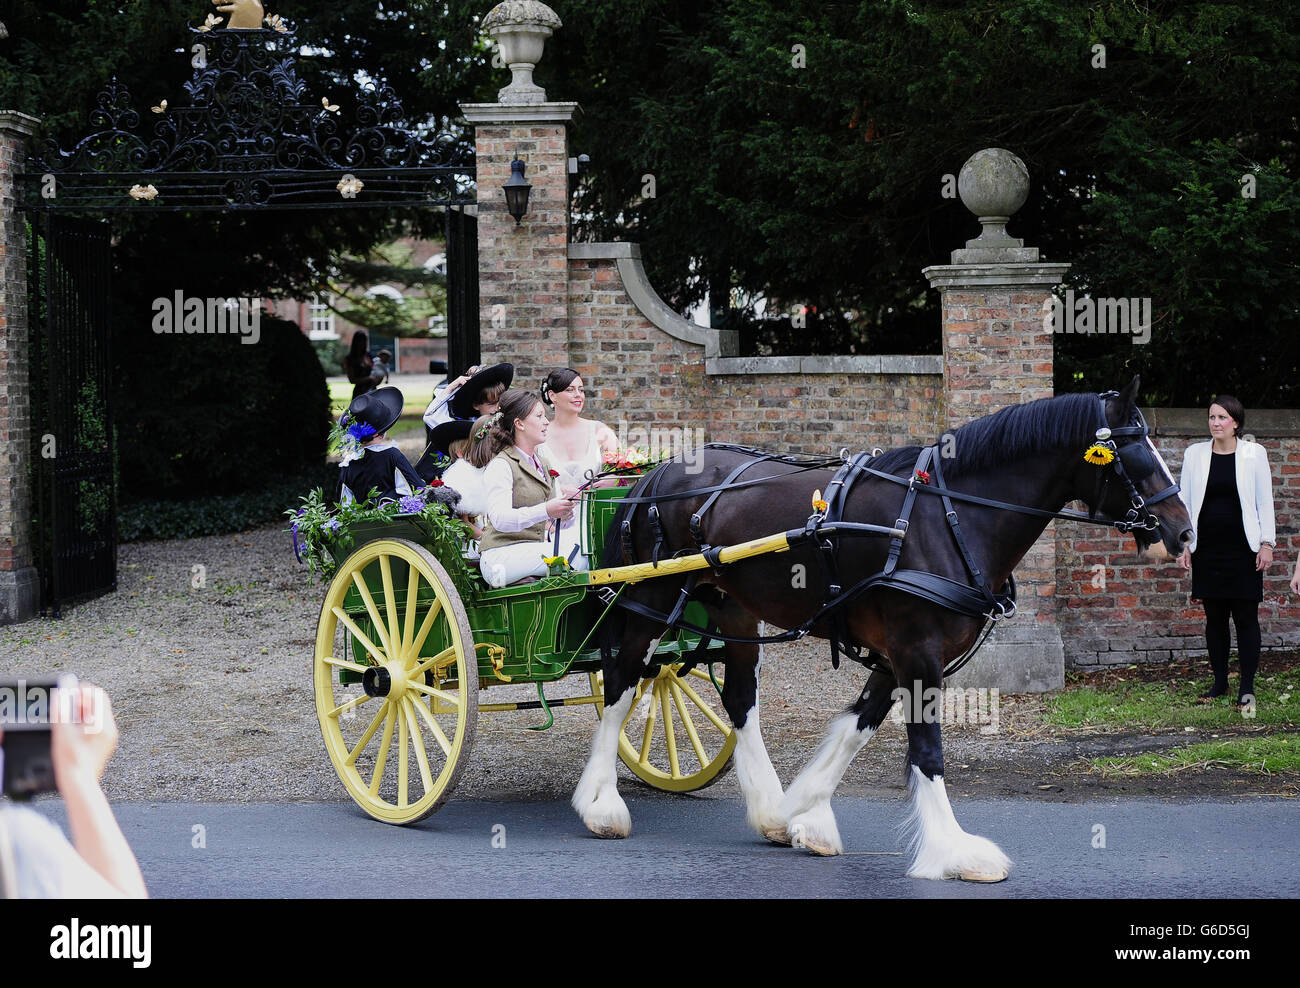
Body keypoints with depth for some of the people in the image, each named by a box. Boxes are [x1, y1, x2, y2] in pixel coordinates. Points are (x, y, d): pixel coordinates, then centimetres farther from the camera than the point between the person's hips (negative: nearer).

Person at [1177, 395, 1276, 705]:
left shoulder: (1254, 454, 2)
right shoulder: (1194, 454, 7)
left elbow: (1265, 501, 3)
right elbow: (1184, 501, 10)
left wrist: (1267, 543, -3)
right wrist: (1183, 543, 4)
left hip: (1243, 549, -2)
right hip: (1207, 549, 2)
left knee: (1246, 616, -2)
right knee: (1214, 617, 6)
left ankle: (1247, 686, 3)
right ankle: (1219, 681, 16)